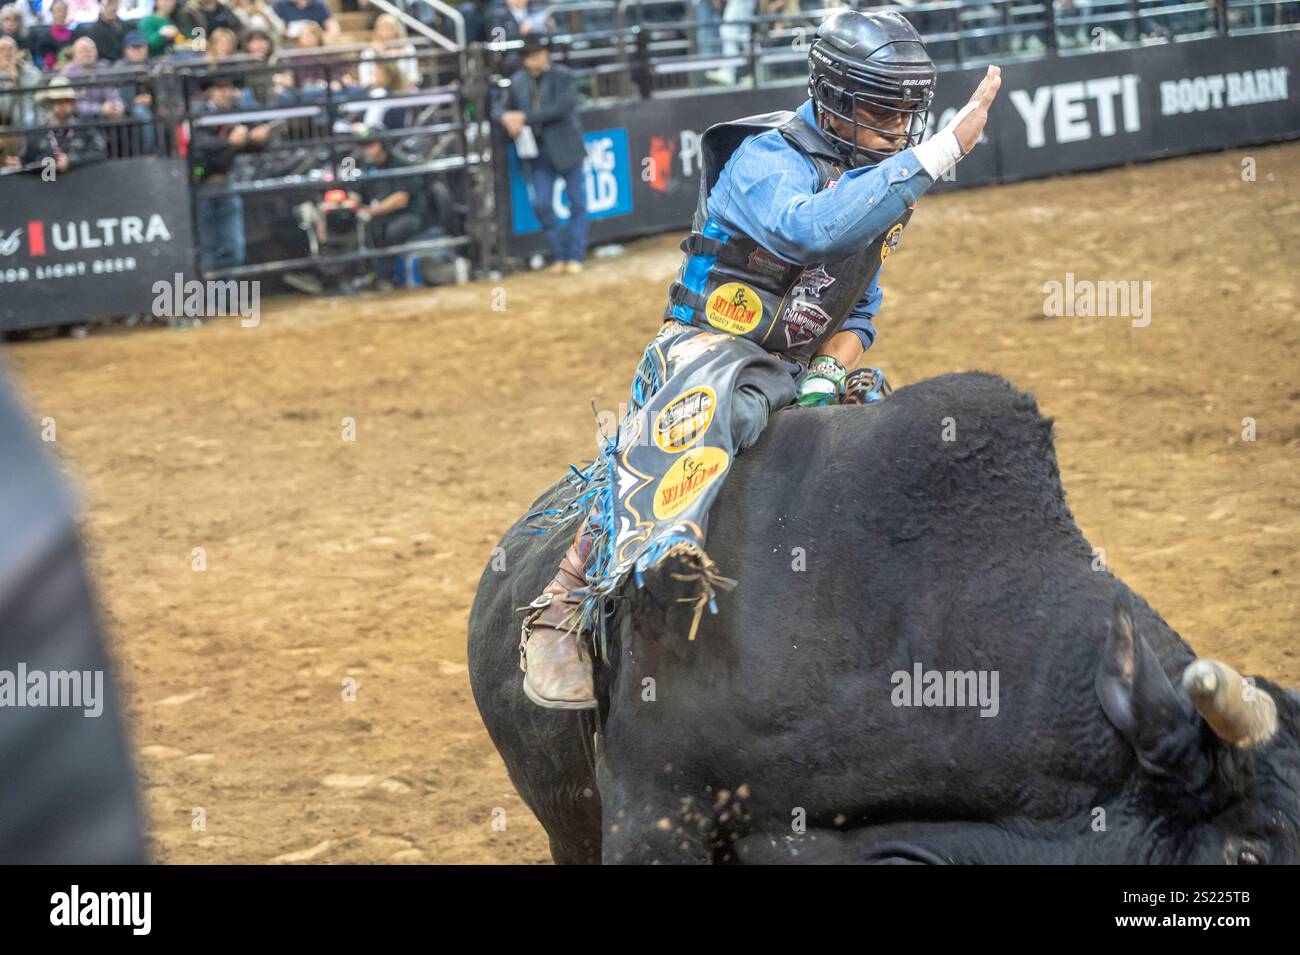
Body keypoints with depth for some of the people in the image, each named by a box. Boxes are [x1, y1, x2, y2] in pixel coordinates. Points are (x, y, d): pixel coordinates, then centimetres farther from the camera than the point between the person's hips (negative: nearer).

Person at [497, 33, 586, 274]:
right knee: (541, 205, -1)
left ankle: (575, 255, 8)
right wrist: (509, 121, -12)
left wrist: (525, 118, -22)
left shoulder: (562, 77, -6)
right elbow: (508, 111, 13)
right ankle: (558, 254, 11)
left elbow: (561, 108, -19)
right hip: (537, 154, 4)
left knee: (577, 203, 1)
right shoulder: (517, 82, 7)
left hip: (566, 149, -4)